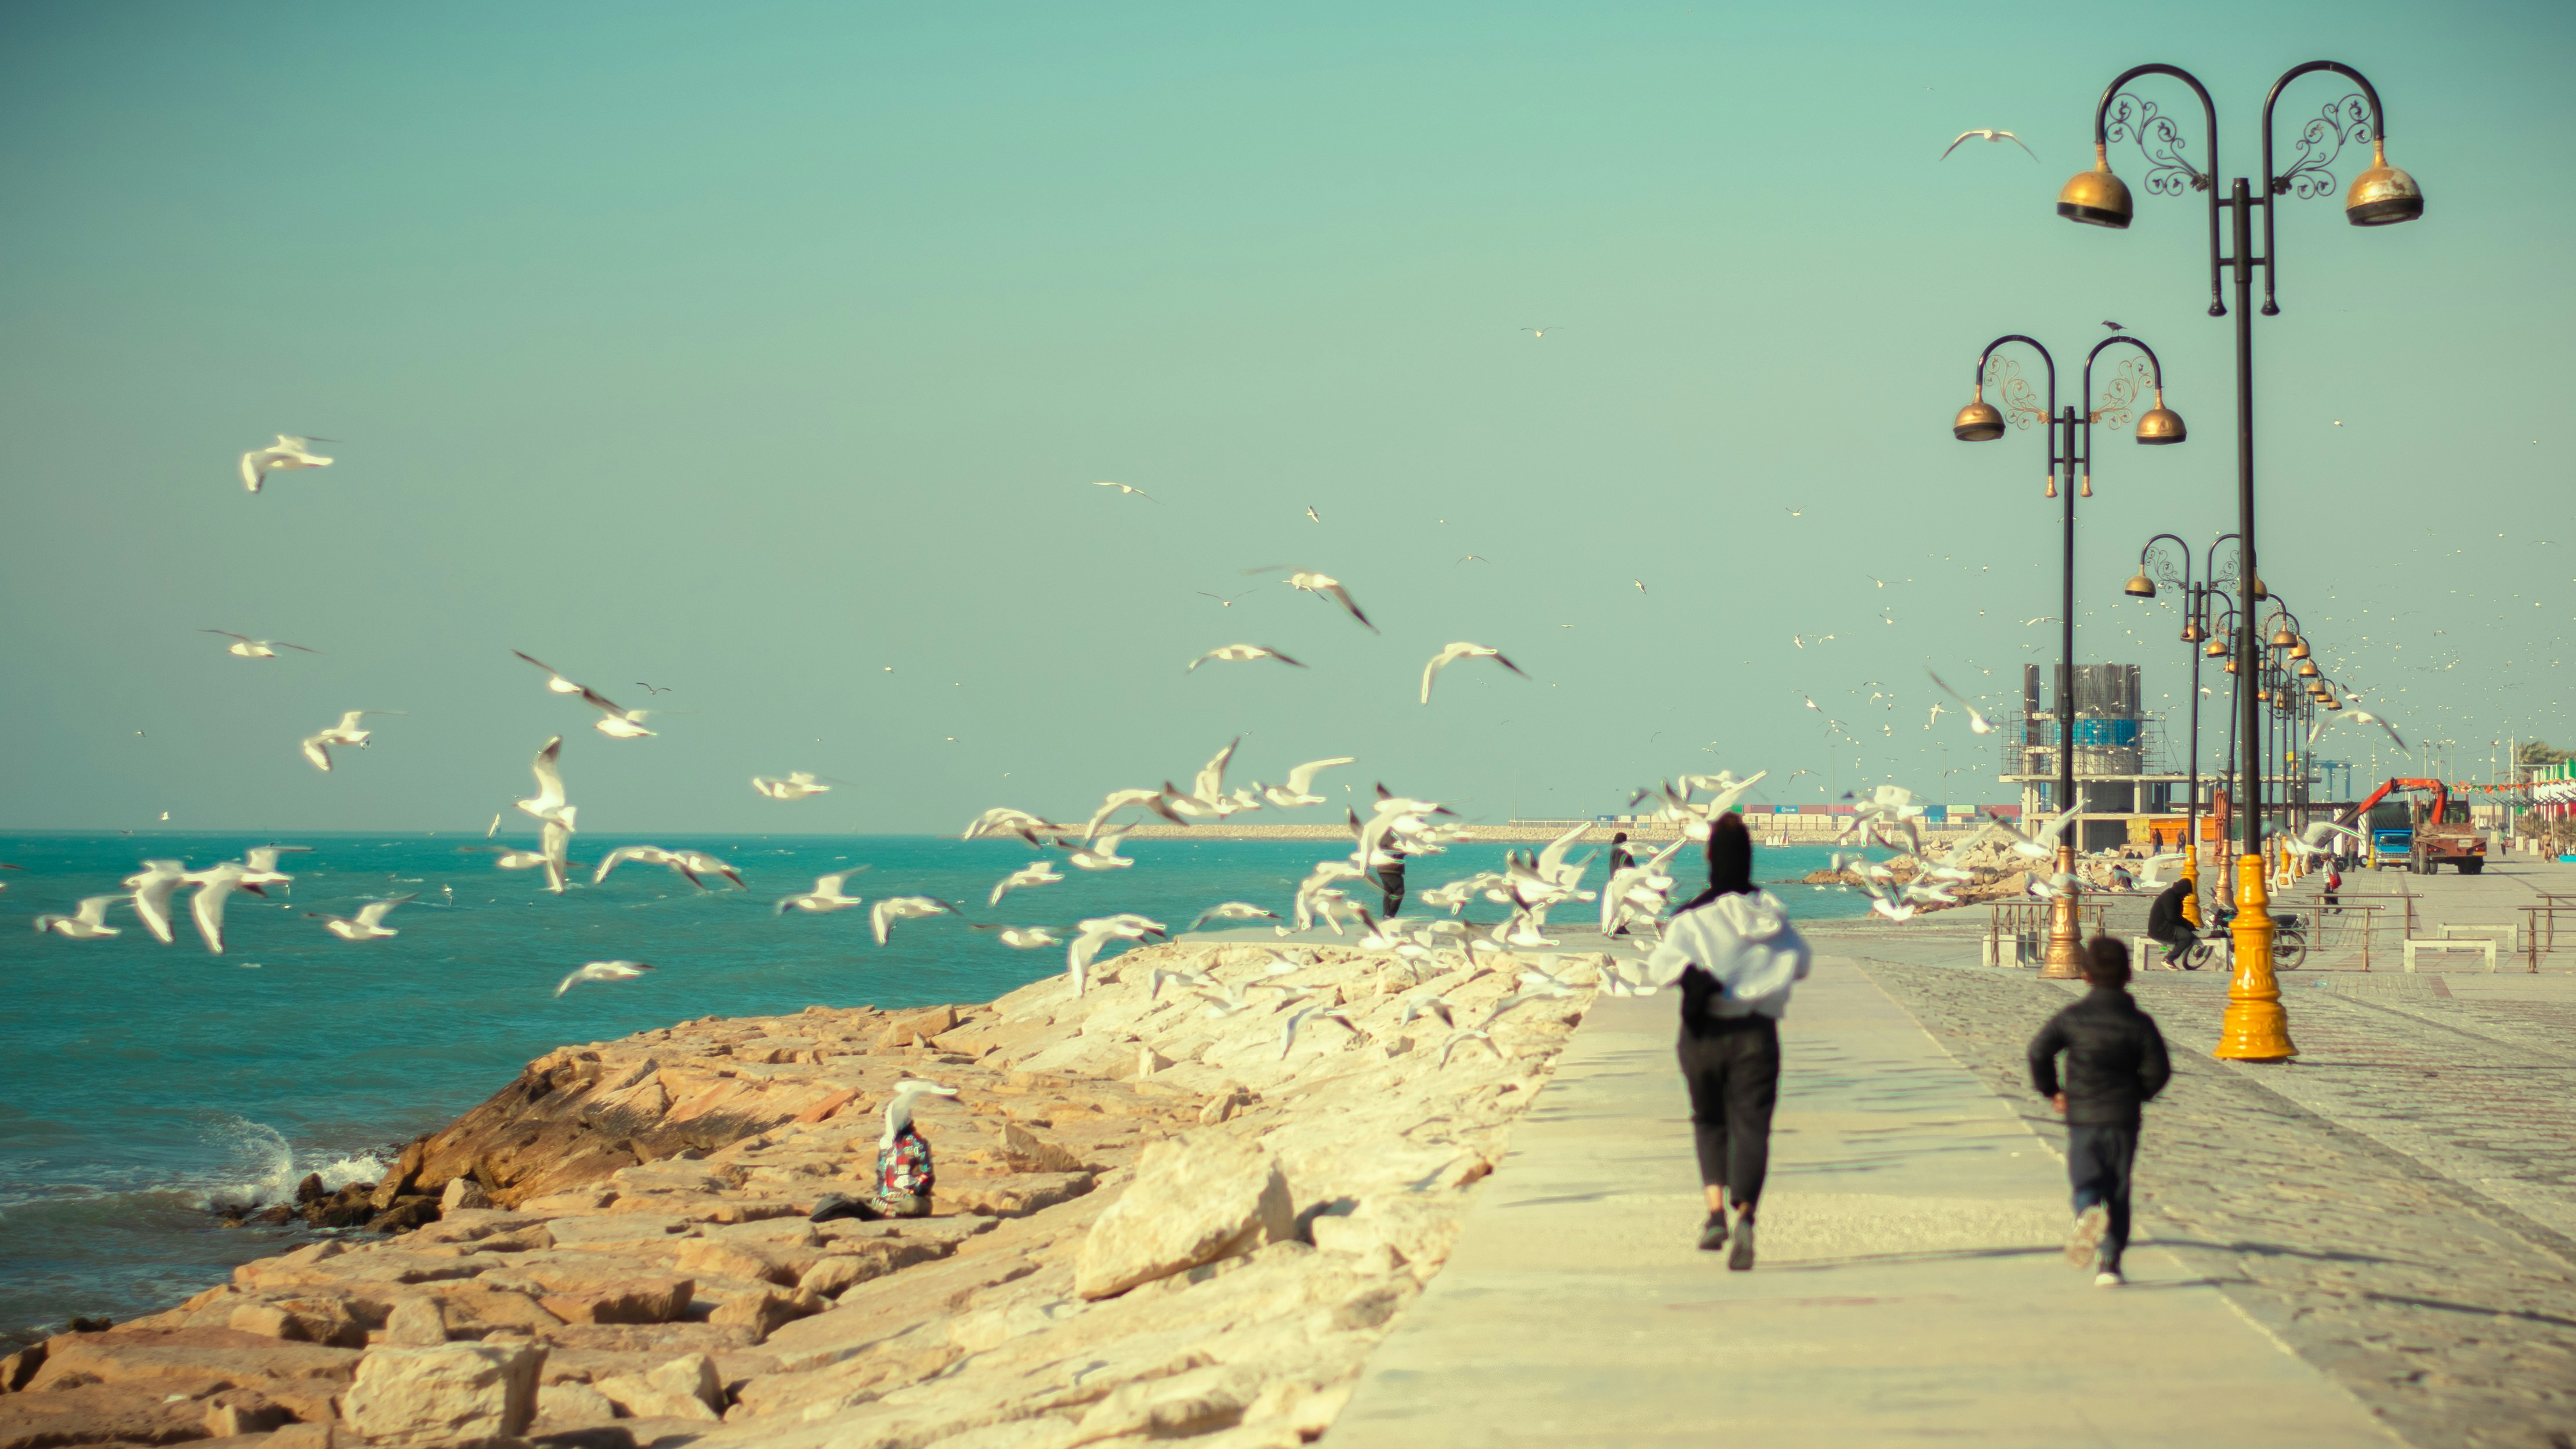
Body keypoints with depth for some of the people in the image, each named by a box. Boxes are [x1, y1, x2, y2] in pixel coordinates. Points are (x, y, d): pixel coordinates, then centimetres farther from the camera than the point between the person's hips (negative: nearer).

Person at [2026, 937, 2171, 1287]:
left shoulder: (2071, 1018, -2)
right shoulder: (2138, 1022, -3)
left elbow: (2039, 1051, -10)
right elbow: (2159, 1070, -6)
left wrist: (2051, 1091, 4)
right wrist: (2138, 1094, 12)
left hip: (2081, 1116, 0)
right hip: (2123, 1117, 0)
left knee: (2085, 1181, 3)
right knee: (2118, 1192, 8)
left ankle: (2088, 1212, -33)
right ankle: (2109, 1263, 5)